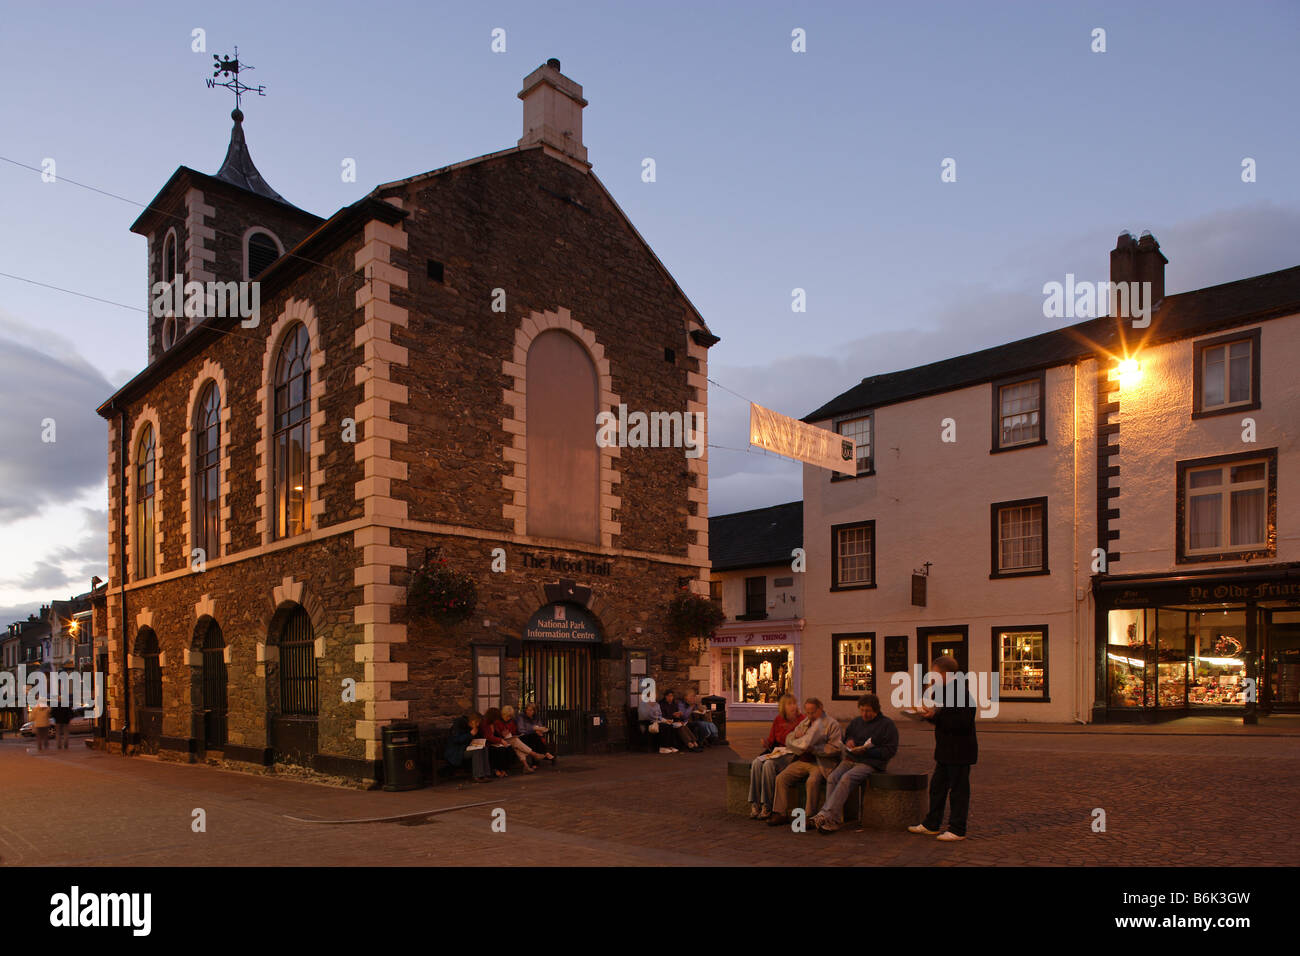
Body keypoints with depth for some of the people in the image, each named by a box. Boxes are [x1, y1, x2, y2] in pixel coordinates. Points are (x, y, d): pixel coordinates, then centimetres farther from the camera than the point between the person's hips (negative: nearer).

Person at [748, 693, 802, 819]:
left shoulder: (802, 720, -2)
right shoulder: (777, 720, 12)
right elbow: (771, 740, 16)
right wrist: (766, 743, -5)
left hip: (791, 755, -5)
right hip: (776, 752, 5)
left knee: (769, 765, -31)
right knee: (756, 763, -24)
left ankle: (767, 807, -25)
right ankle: (755, 804, -23)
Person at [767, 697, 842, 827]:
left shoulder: (832, 724, -2)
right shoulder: (804, 722, 20)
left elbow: (835, 748, -13)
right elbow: (788, 740, 22)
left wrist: (814, 749, -21)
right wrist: (796, 735, -2)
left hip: (821, 763, -7)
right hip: (802, 761, 7)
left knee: (812, 781, -34)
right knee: (781, 778, -11)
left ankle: (809, 816, -23)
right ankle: (781, 813, -5)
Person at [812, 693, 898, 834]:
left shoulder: (887, 725, 1)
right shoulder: (856, 722, 20)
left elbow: (890, 751, -5)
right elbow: (847, 736, 35)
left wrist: (866, 751, -15)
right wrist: (848, 741, 8)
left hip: (870, 763, -6)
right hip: (850, 759, 6)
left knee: (846, 778, -31)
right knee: (832, 777, -23)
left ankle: (826, 815, -34)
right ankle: (835, 820, -28)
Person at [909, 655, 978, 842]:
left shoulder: (961, 693, -20)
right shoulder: (948, 691, 12)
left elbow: (961, 723, -27)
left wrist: (935, 716, -25)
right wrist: (931, 714, 5)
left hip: (959, 753, -10)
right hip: (946, 752, 10)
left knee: (958, 789, 1)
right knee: (937, 786, 16)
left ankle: (957, 830, 10)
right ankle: (931, 824, 27)